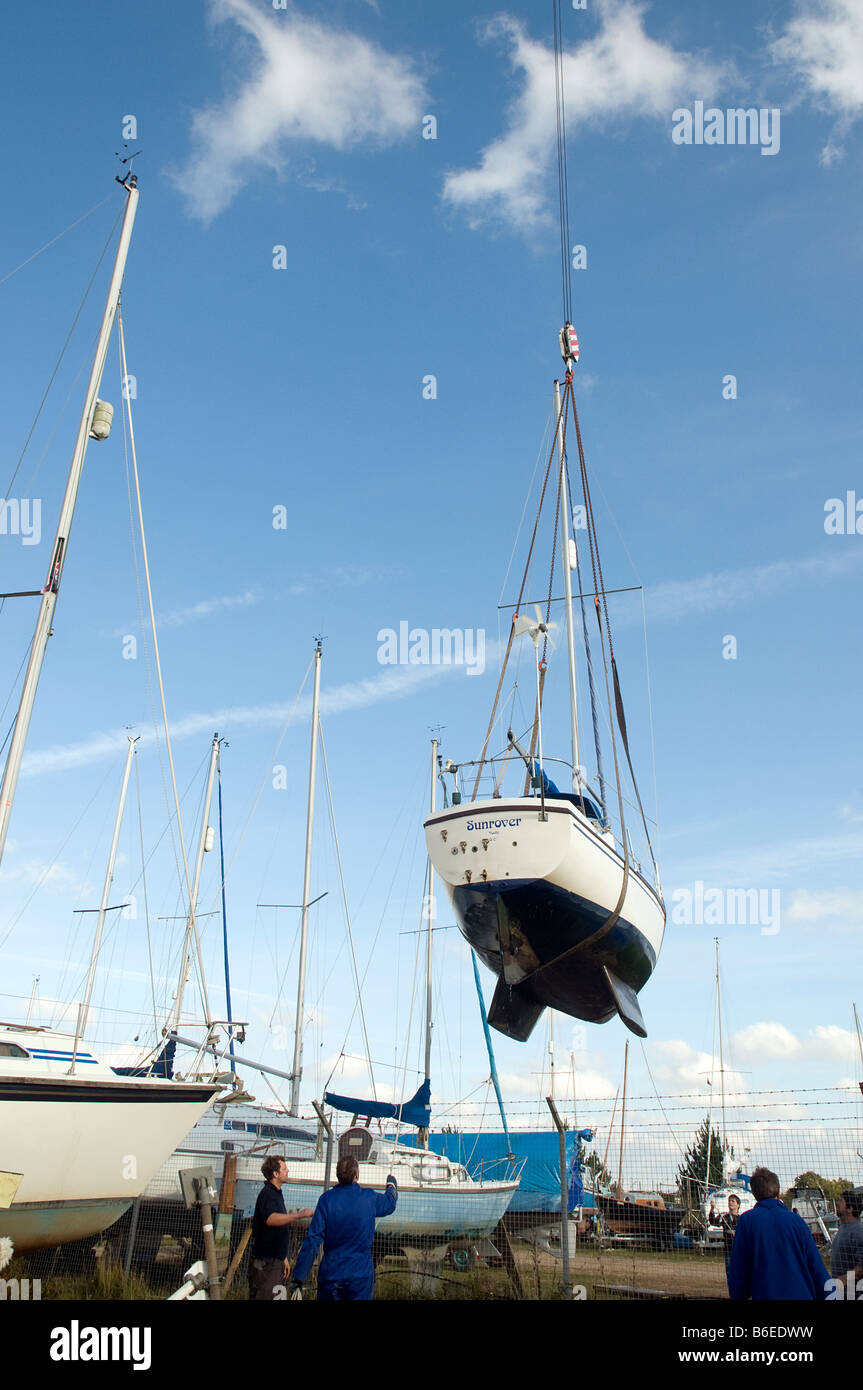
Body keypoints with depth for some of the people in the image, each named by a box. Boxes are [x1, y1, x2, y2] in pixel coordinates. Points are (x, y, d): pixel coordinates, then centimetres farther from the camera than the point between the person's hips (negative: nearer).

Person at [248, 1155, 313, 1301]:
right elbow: (271, 1219, -36)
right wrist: (300, 1215, -37)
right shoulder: (267, 1194, -15)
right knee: (263, 1297, -9)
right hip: (265, 1260, -10)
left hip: (275, 1259, 10)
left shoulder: (276, 1193, 17)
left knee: (280, 1295, 11)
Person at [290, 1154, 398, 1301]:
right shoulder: (370, 1198, -7)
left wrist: (298, 1277, -9)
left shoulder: (326, 1199, -10)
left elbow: (313, 1239, -12)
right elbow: (390, 1202, 17)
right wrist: (392, 1187, 40)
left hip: (330, 1275, 1)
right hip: (361, 1276, 0)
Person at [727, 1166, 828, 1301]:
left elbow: (737, 1270, -1)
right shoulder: (796, 1220, -1)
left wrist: (737, 1296, 13)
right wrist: (829, 1296, 10)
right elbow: (817, 1268, 1)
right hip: (802, 1294, 2)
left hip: (764, 1295, -2)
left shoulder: (746, 1221, -4)